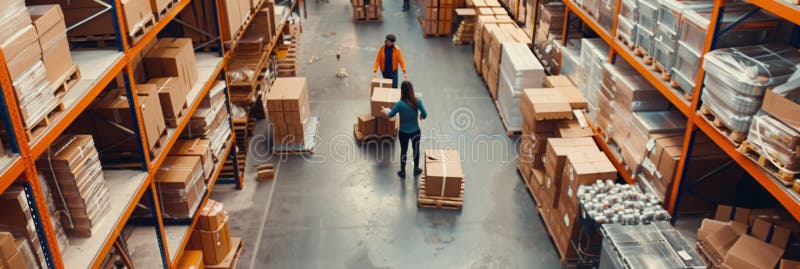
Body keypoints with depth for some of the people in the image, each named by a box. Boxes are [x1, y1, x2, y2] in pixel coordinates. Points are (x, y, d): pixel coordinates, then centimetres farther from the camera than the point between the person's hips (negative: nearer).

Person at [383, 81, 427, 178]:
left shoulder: (399, 104, -22)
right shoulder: (417, 101, -17)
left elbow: (391, 115, -8)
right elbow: (424, 115, -12)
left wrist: (386, 111, 15)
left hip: (403, 132, -1)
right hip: (416, 131, 1)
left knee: (403, 151, 19)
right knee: (416, 150, 24)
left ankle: (402, 172, 34)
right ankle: (416, 169, 42)